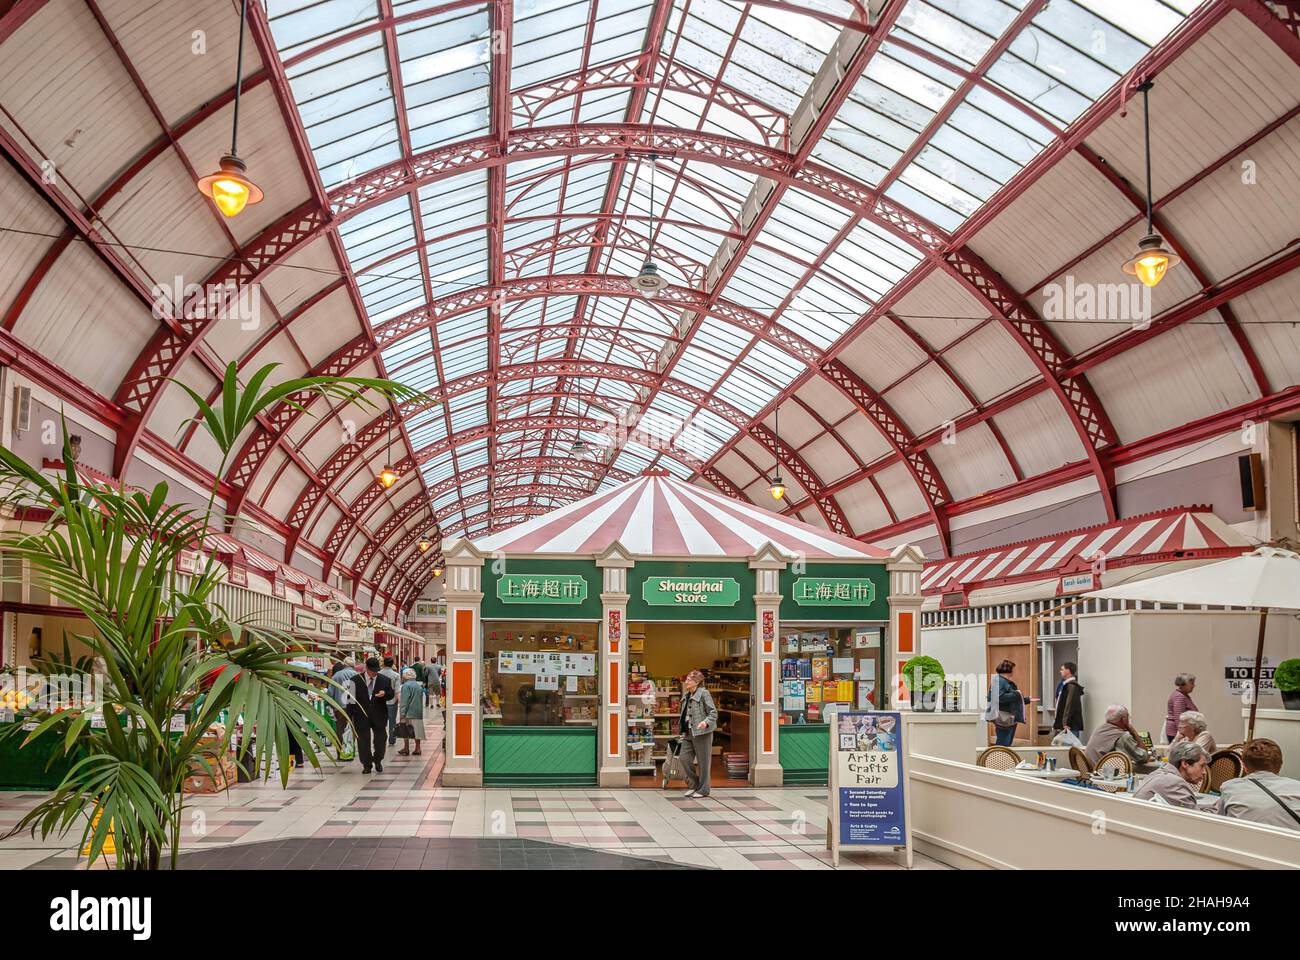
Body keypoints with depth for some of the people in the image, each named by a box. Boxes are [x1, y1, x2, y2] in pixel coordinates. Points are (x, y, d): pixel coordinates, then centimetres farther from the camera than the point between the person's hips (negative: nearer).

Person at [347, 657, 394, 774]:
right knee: (363, 741, 4)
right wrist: (350, 716, -3)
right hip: (362, 716, -1)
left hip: (379, 716, 1)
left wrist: (385, 694, -14)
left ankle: (378, 761, 28)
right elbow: (352, 699, 1)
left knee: (380, 740, 4)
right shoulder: (356, 680, -1)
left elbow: (391, 695, 10)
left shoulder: (385, 680, 2)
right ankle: (366, 765, 18)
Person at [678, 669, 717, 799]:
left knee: (703, 762, 1)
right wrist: (681, 727, 19)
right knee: (684, 759, 3)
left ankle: (703, 789, 12)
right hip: (688, 733, 8)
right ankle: (693, 784, 19)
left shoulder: (704, 694, -9)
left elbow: (713, 713, -11)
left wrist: (706, 722, -28)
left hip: (701, 733, -8)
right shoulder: (686, 696, 15)